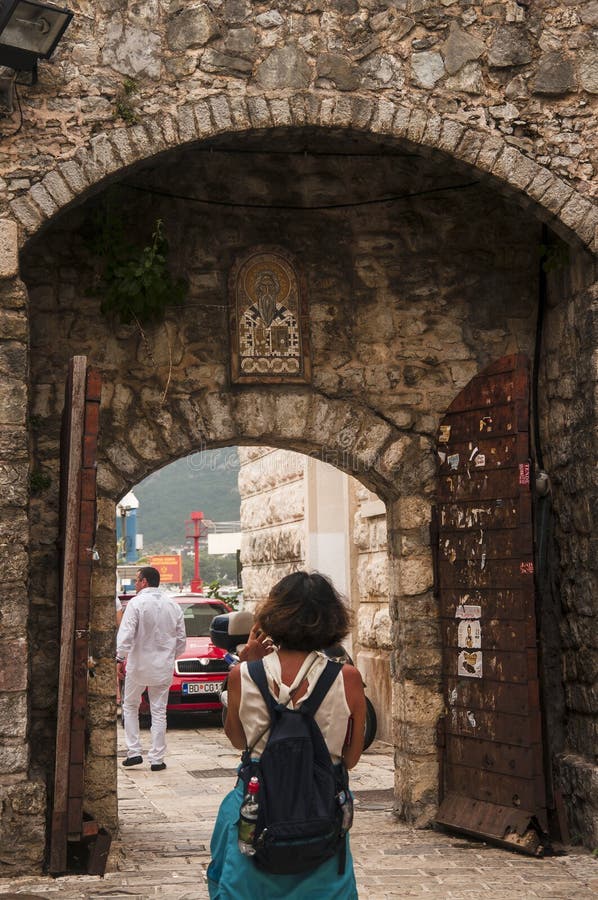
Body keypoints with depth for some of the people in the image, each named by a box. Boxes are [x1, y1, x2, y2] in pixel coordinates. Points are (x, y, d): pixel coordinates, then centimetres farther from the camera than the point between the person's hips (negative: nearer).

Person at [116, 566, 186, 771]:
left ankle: (134, 752, 10)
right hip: (163, 667, 3)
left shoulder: (136, 603, -11)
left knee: (130, 706, 15)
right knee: (159, 712, 7)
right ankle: (157, 759, 7)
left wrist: (120, 658, -12)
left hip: (138, 665, -3)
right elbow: (181, 639, 9)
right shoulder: (173, 605, 5)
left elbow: (126, 634, -17)